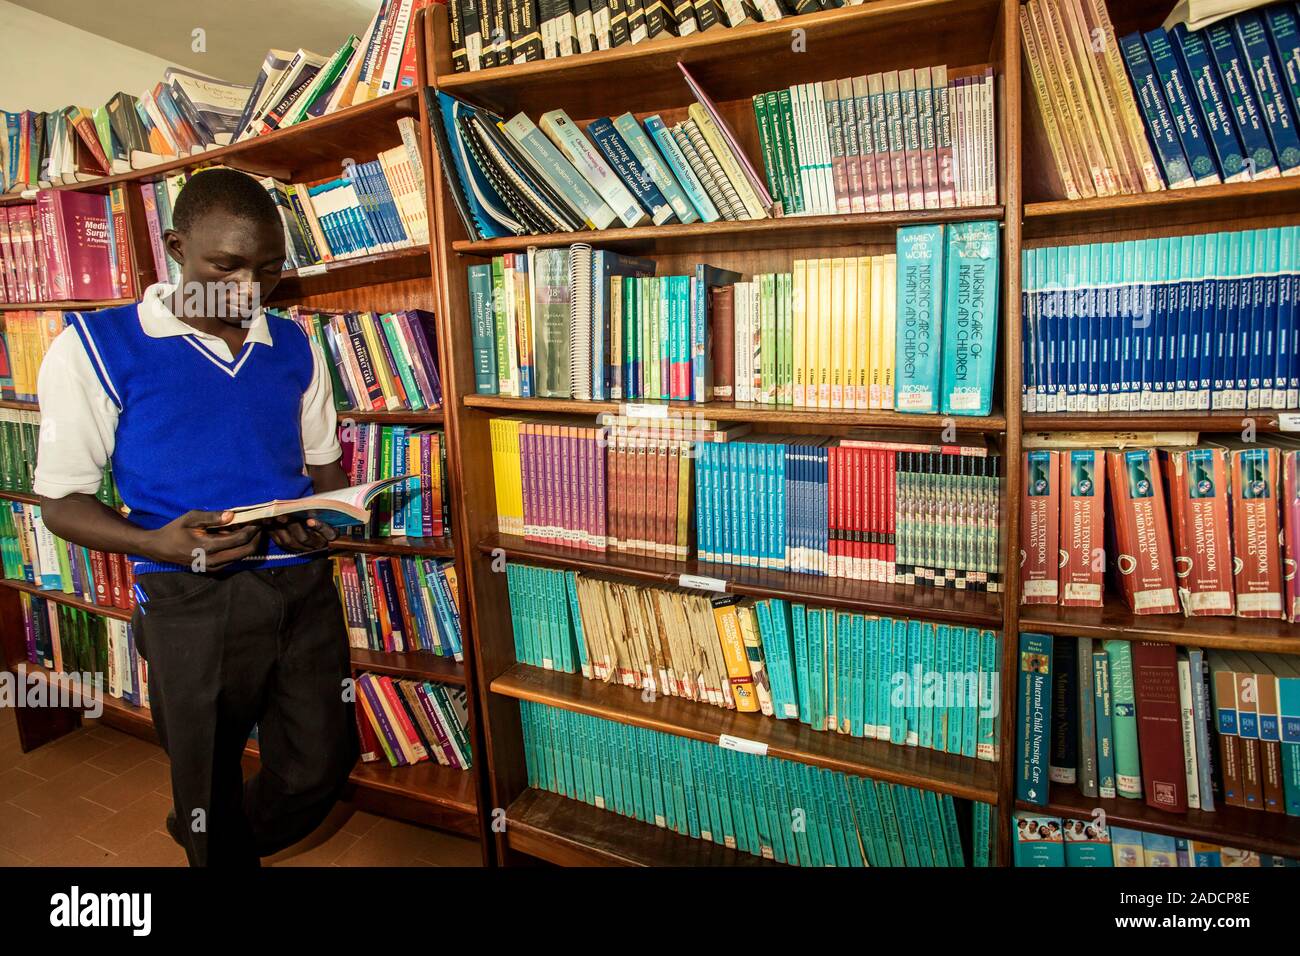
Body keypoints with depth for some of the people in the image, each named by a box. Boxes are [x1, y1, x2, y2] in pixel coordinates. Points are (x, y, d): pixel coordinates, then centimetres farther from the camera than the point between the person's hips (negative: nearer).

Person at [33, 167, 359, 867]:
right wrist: (156, 543, -21)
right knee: (210, 791, 14)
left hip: (303, 586, 4)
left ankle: (218, 840, 45)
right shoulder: (96, 345, -4)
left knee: (319, 769, 14)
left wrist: (323, 521, -7)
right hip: (192, 600, -3)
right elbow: (62, 501, -1)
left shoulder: (294, 348, 8)